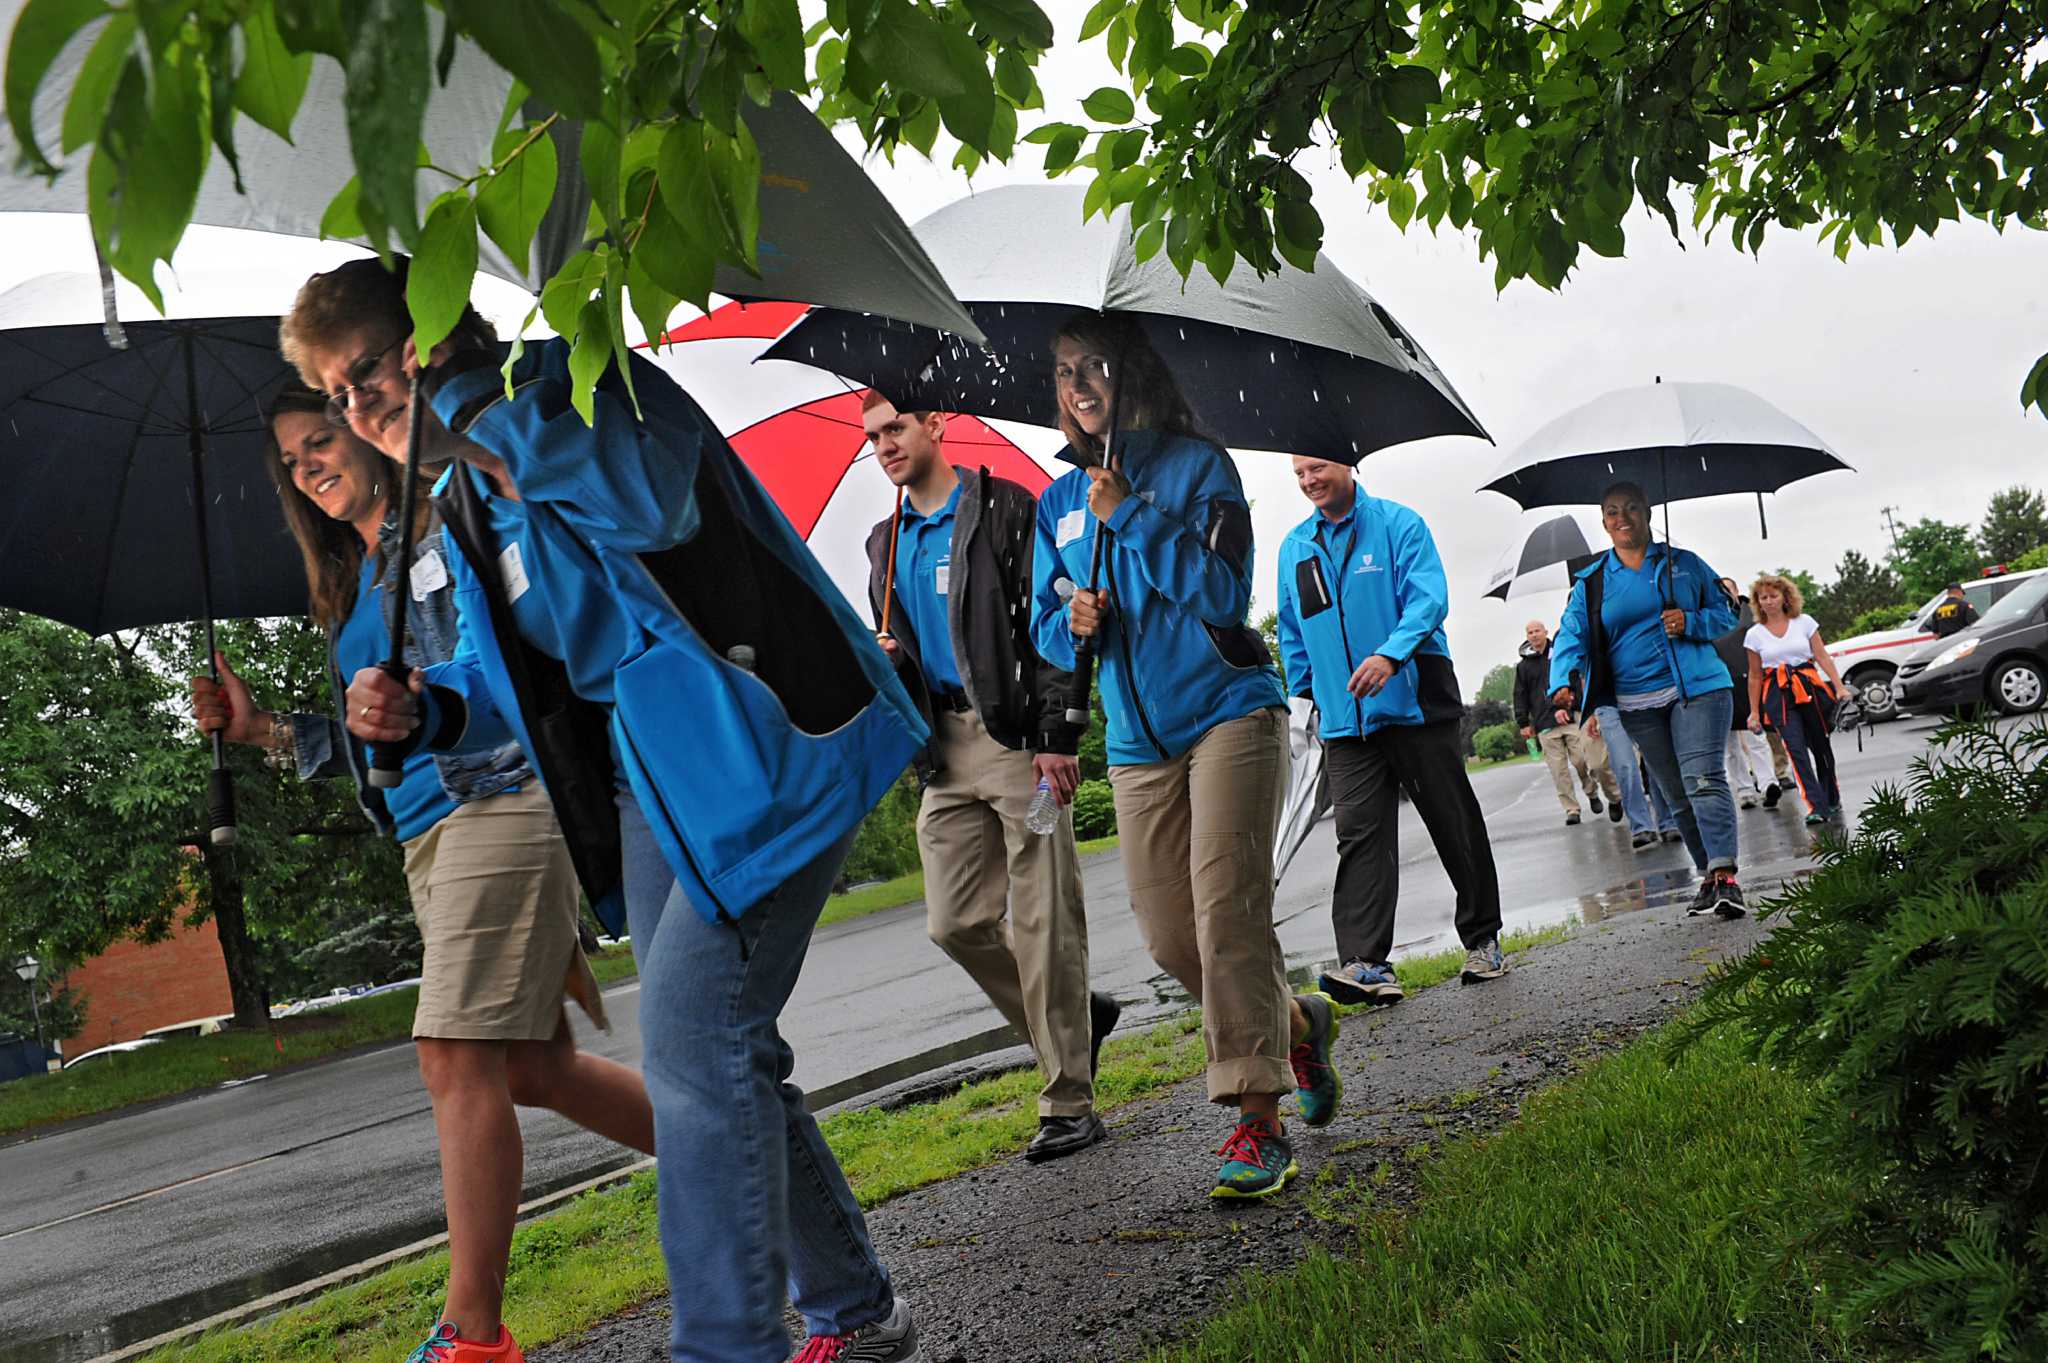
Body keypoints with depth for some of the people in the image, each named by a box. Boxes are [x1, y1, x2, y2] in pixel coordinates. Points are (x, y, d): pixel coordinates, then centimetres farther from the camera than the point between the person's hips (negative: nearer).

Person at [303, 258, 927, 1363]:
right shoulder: (464, 503, 16)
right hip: (650, 783, 9)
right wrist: (423, 711, -1)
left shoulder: (586, 383, -9)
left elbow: (648, 502, -31)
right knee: (718, 1048, 12)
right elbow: (511, 681, 21)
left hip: (761, 748, -9)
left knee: (690, 1037, -16)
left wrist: (466, 389, -24)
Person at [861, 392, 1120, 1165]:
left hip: (1018, 739, -6)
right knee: (954, 921, 3)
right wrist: (883, 658, 1)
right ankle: (1076, 1017, 24)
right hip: (946, 751, 7)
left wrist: (1056, 738, -16)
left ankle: (1068, 1104, 3)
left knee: (1045, 921, -5)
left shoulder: (1007, 510, -1)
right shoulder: (887, 543, 19)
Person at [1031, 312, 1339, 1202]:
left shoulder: (1196, 464, -1)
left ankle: (1258, 1122, -8)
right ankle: (1296, 1024, 30)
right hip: (1138, 741, 5)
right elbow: (1046, 630, 16)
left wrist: (1131, 517, -17)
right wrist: (1074, 626, -7)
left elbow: (1225, 593, -13)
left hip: (1228, 712, -5)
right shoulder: (1057, 503, 14)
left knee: (1227, 912, -14)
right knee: (1169, 938, 4)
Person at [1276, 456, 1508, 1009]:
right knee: (1360, 835, -8)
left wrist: (1390, 654, -29)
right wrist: (1302, 693, 15)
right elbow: (1293, 634, 21)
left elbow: (1428, 596, -14)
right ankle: (1365, 964, -14)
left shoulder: (1397, 523, -2)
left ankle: (1482, 940, 22)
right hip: (1344, 719, 3)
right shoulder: (1294, 547, 13)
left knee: (1456, 826, 6)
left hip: (1416, 704, -3)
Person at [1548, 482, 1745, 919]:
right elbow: (1571, 637, -3)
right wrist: (1564, 683, -22)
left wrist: (1691, 622, -9)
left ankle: (1724, 874, -23)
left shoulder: (1683, 564, 8)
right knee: (1678, 796, 7)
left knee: (1704, 780, -17)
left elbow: (1726, 611, 13)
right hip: (1637, 705, 2)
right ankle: (1708, 876, 16)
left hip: (1697, 688, -2)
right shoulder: (1590, 582, 8)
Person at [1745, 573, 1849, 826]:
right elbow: (1755, 676, 10)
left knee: (1820, 746, 7)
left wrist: (1839, 687, -7)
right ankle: (1816, 806, -19)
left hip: (1809, 688, 1)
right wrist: (1754, 712, 8)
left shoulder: (1804, 622, 5)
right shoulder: (1754, 634, 6)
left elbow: (1822, 657, 4)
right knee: (1796, 748, -15)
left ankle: (1833, 801, 25)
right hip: (1778, 695, -1)